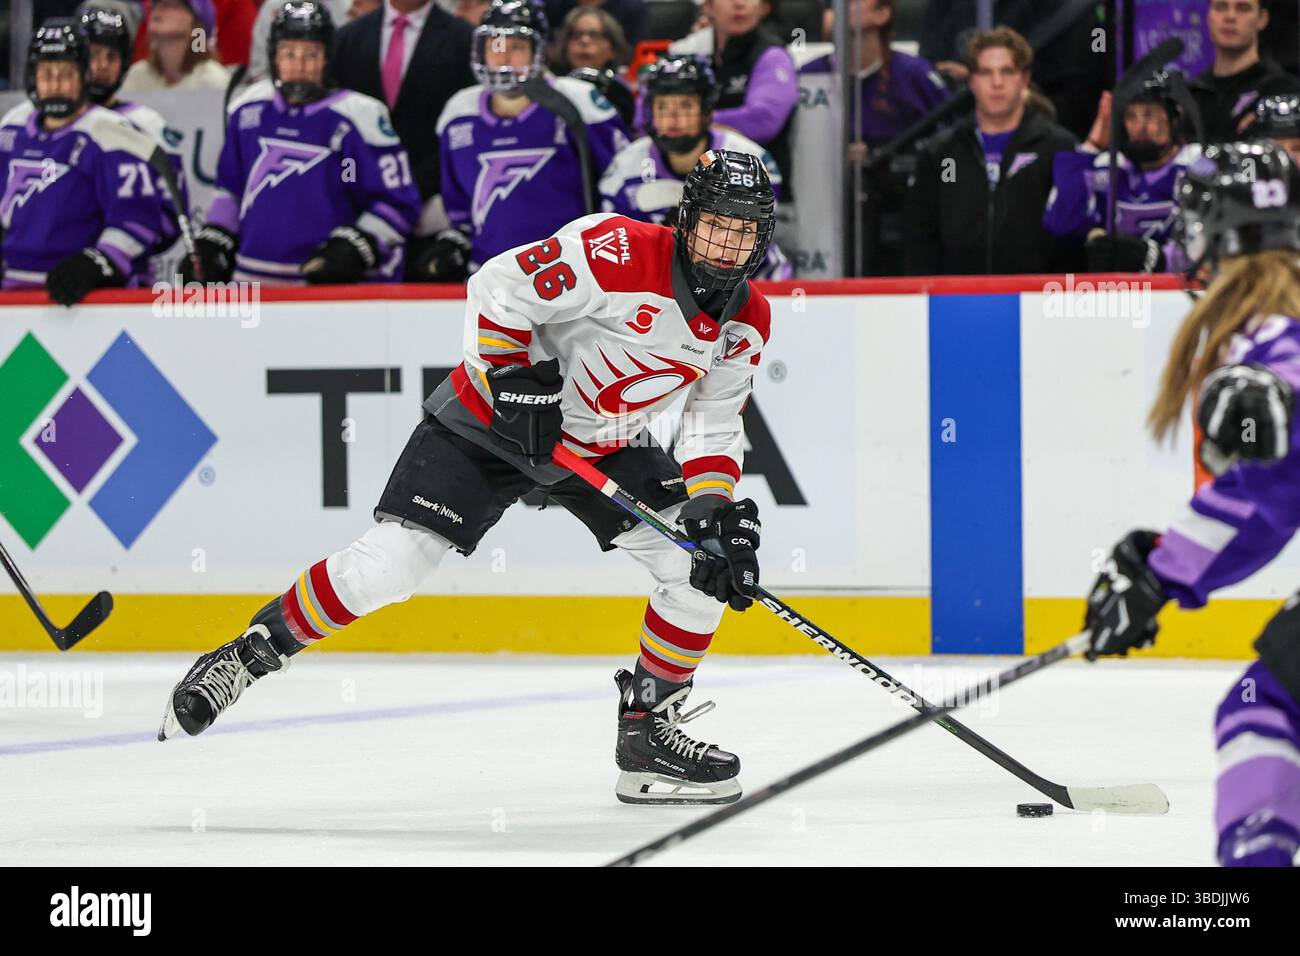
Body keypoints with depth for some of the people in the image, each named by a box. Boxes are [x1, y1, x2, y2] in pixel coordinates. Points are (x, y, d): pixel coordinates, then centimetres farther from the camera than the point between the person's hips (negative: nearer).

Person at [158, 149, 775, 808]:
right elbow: (499, 290, -22)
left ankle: (650, 729, 5)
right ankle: (252, 651, 3)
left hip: (608, 445, 6)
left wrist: (716, 511, -15)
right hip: (494, 421, -6)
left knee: (706, 567, -9)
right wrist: (514, 380, -28)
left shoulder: (745, 324, -6)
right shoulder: (617, 251, -26)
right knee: (385, 567, -15)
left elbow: (714, 433, 1)